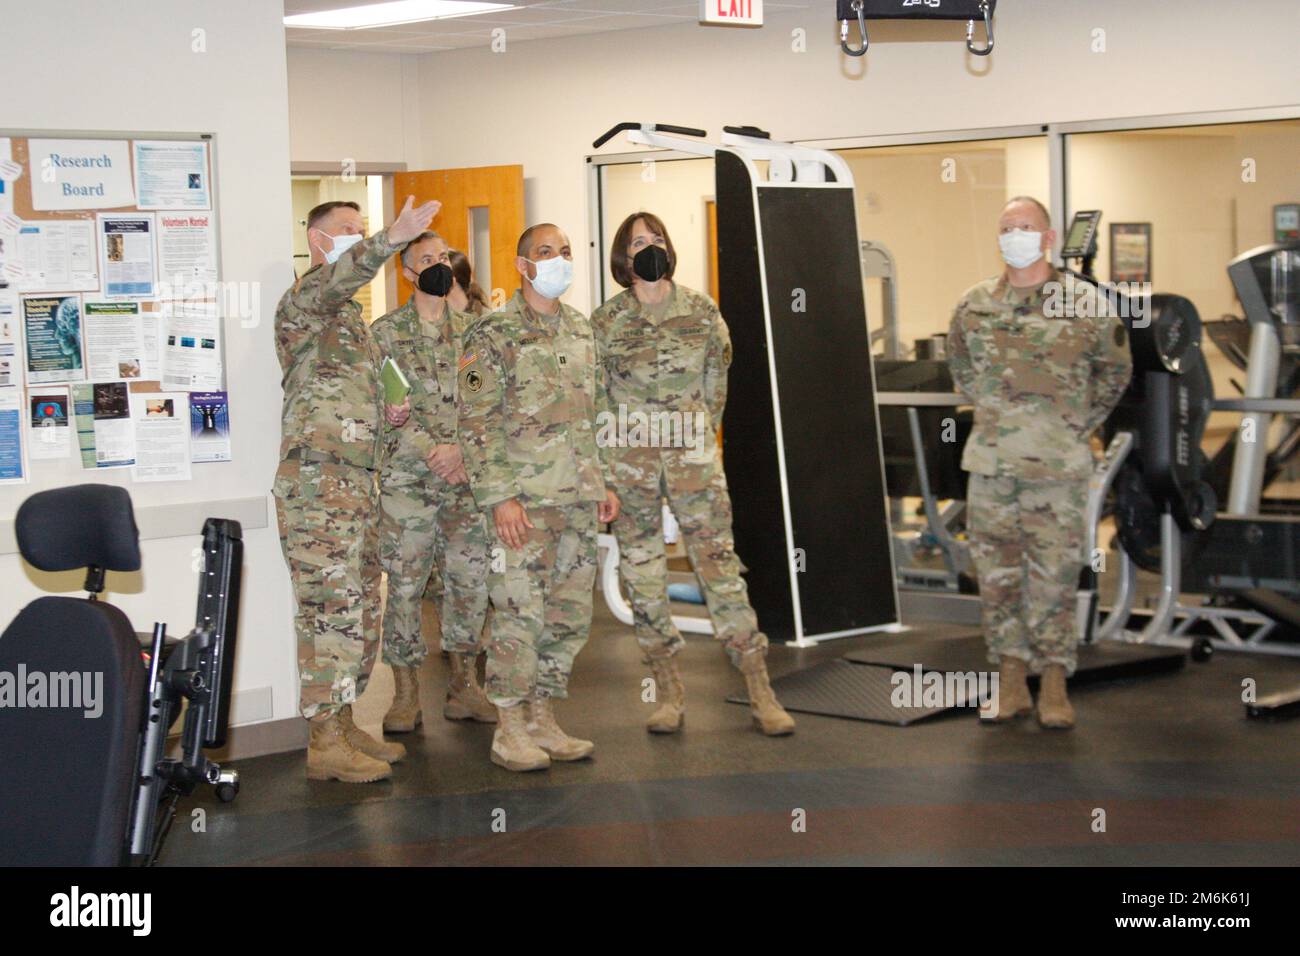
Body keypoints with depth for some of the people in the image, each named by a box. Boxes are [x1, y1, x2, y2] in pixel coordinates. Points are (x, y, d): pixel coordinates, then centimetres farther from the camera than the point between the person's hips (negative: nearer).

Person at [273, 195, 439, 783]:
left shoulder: (351, 316, 23)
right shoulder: (303, 302, -5)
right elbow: (334, 278, -30)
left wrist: (384, 415, 11)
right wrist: (391, 240, -47)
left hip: (356, 481, 10)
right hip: (316, 478, -10)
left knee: (359, 609, 12)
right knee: (330, 608, -10)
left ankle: (343, 724, 20)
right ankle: (325, 744, -6)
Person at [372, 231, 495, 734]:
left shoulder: (471, 331, 12)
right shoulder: (386, 332, 2)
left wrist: (460, 448, -9)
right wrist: (432, 451, -15)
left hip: (467, 479, 3)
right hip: (407, 479, -3)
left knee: (471, 581, 6)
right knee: (405, 586, -1)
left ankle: (465, 685, 17)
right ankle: (406, 695, 7)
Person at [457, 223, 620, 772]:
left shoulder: (581, 331, 15)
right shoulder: (494, 335, -6)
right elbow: (477, 423, -11)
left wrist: (602, 484, 16)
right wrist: (500, 496, -17)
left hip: (577, 500, 7)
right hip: (525, 501, -7)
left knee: (571, 615, 9)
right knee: (520, 615, -6)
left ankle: (542, 719, 19)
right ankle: (510, 731, 4)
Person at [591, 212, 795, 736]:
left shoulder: (702, 312, 2)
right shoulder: (606, 320, 1)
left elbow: (716, 382, 10)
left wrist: (698, 434, 11)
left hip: (693, 452, -1)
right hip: (629, 457, 1)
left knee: (720, 564, -5)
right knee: (642, 572, 3)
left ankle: (761, 693, -3)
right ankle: (668, 690, 12)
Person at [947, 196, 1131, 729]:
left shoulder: (1087, 305, -3)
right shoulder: (975, 306, 5)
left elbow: (1115, 371, 12)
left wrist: (1081, 425, 9)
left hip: (1059, 466, -3)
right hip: (990, 464, 3)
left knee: (1055, 579, 0)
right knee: (998, 575, 6)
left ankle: (1054, 687, 10)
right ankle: (1012, 684, 16)